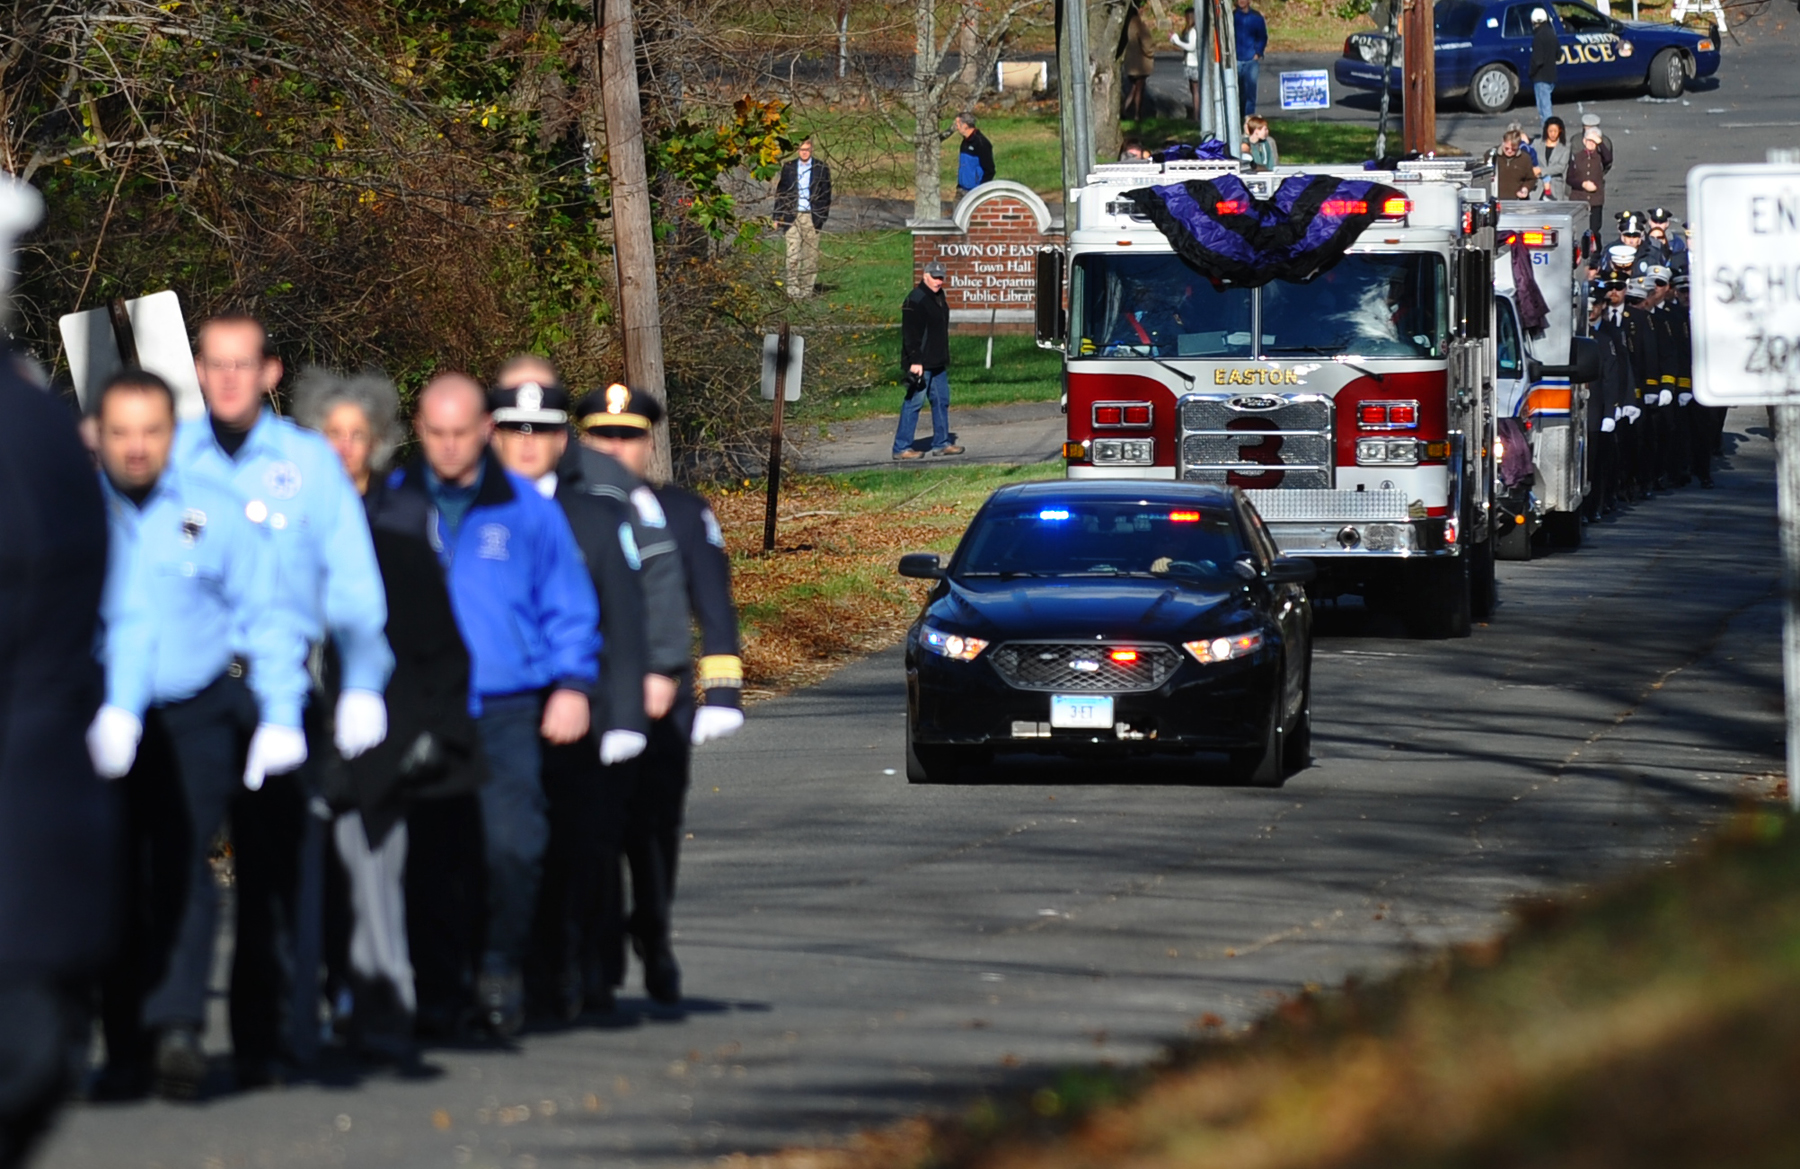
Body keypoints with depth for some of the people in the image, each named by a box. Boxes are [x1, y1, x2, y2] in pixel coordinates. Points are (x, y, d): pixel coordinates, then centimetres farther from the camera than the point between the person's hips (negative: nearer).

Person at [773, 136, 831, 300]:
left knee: (810, 254, 3)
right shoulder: (788, 167, 8)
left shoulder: (821, 168, 4)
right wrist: (778, 217, 5)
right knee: (792, 254, -6)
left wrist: (822, 217, -2)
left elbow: (826, 194, 5)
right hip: (792, 216, 0)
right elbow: (780, 192, 10)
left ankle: (807, 288, 9)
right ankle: (793, 286, -3)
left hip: (812, 217, 0)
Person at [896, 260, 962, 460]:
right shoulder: (915, 300, -15)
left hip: (937, 363, 9)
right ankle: (901, 448, -4)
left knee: (941, 401, 13)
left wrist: (944, 358, 23)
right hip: (920, 364, -9)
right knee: (913, 403, -7)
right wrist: (915, 361, -25)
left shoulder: (938, 297, 15)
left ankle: (941, 443, 22)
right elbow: (910, 334, -20)